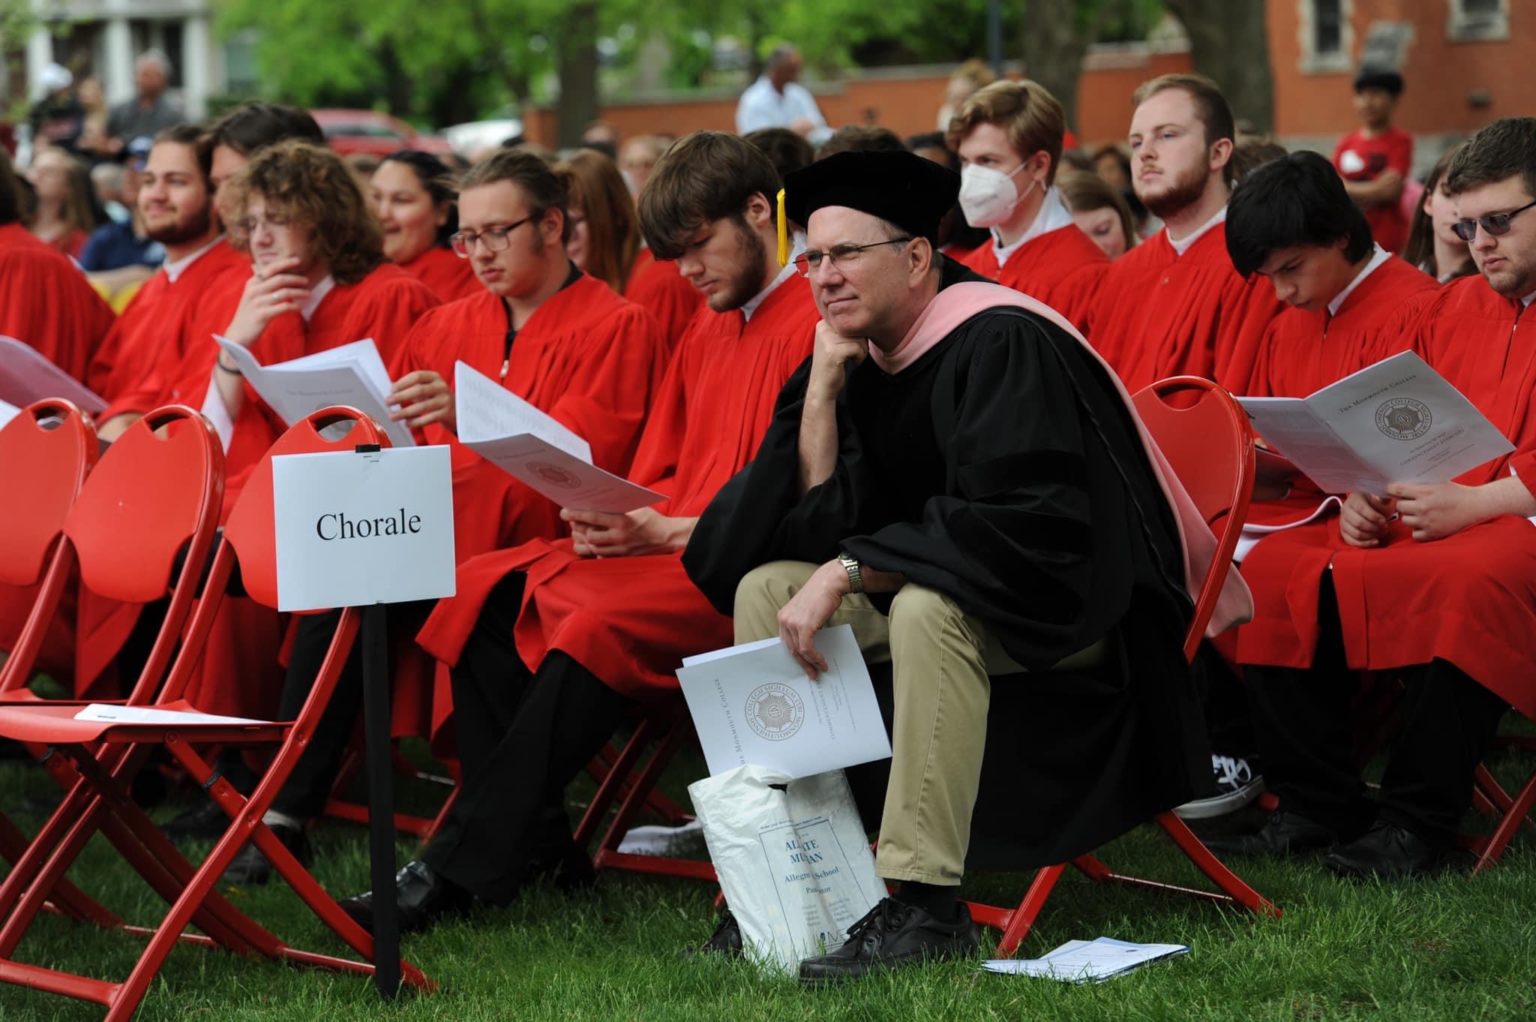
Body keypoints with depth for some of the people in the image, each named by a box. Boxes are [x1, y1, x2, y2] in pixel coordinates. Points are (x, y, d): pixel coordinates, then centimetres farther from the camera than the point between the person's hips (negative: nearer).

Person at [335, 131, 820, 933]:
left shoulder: (815, 322, -7)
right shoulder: (706, 333, 22)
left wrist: (666, 531, -17)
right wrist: (611, 515, 2)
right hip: (665, 546, 9)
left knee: (598, 623, -33)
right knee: (482, 590, -8)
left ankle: (461, 869, -28)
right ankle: (533, 837, -13)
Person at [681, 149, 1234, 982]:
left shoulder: (1000, 343, -20)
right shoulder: (866, 355, 3)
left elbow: (1016, 520, -31)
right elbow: (821, 522, -1)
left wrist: (849, 574, -30)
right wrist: (822, 386, -11)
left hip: (1068, 602, -8)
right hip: (944, 588, 9)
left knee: (927, 605, -37)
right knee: (764, 589, -4)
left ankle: (925, 903, -35)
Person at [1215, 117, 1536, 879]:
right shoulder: (1450, 308, 22)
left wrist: (1474, 503, -20)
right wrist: (1365, 493, 2)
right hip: (1420, 519, 7)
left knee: (1457, 582, -39)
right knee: (1273, 572, -13)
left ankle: (1417, 822, -25)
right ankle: (1318, 806, -8)